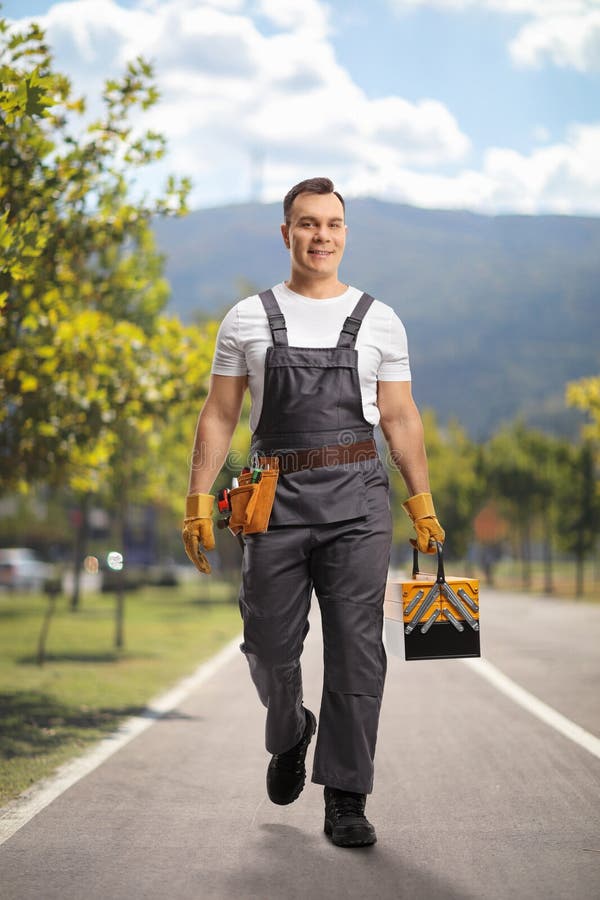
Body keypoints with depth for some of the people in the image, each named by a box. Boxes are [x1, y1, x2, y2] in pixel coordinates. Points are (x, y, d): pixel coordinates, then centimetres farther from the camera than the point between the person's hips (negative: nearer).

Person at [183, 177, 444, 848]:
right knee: (270, 646, 4)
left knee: (356, 649, -4)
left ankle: (345, 798, 4)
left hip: (357, 500, 0)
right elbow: (218, 417, 8)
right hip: (276, 500, 0)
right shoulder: (247, 320, 8)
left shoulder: (379, 321, 10)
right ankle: (289, 735, 36)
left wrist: (423, 503, 4)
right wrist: (198, 501, 0)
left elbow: (401, 420, 10)